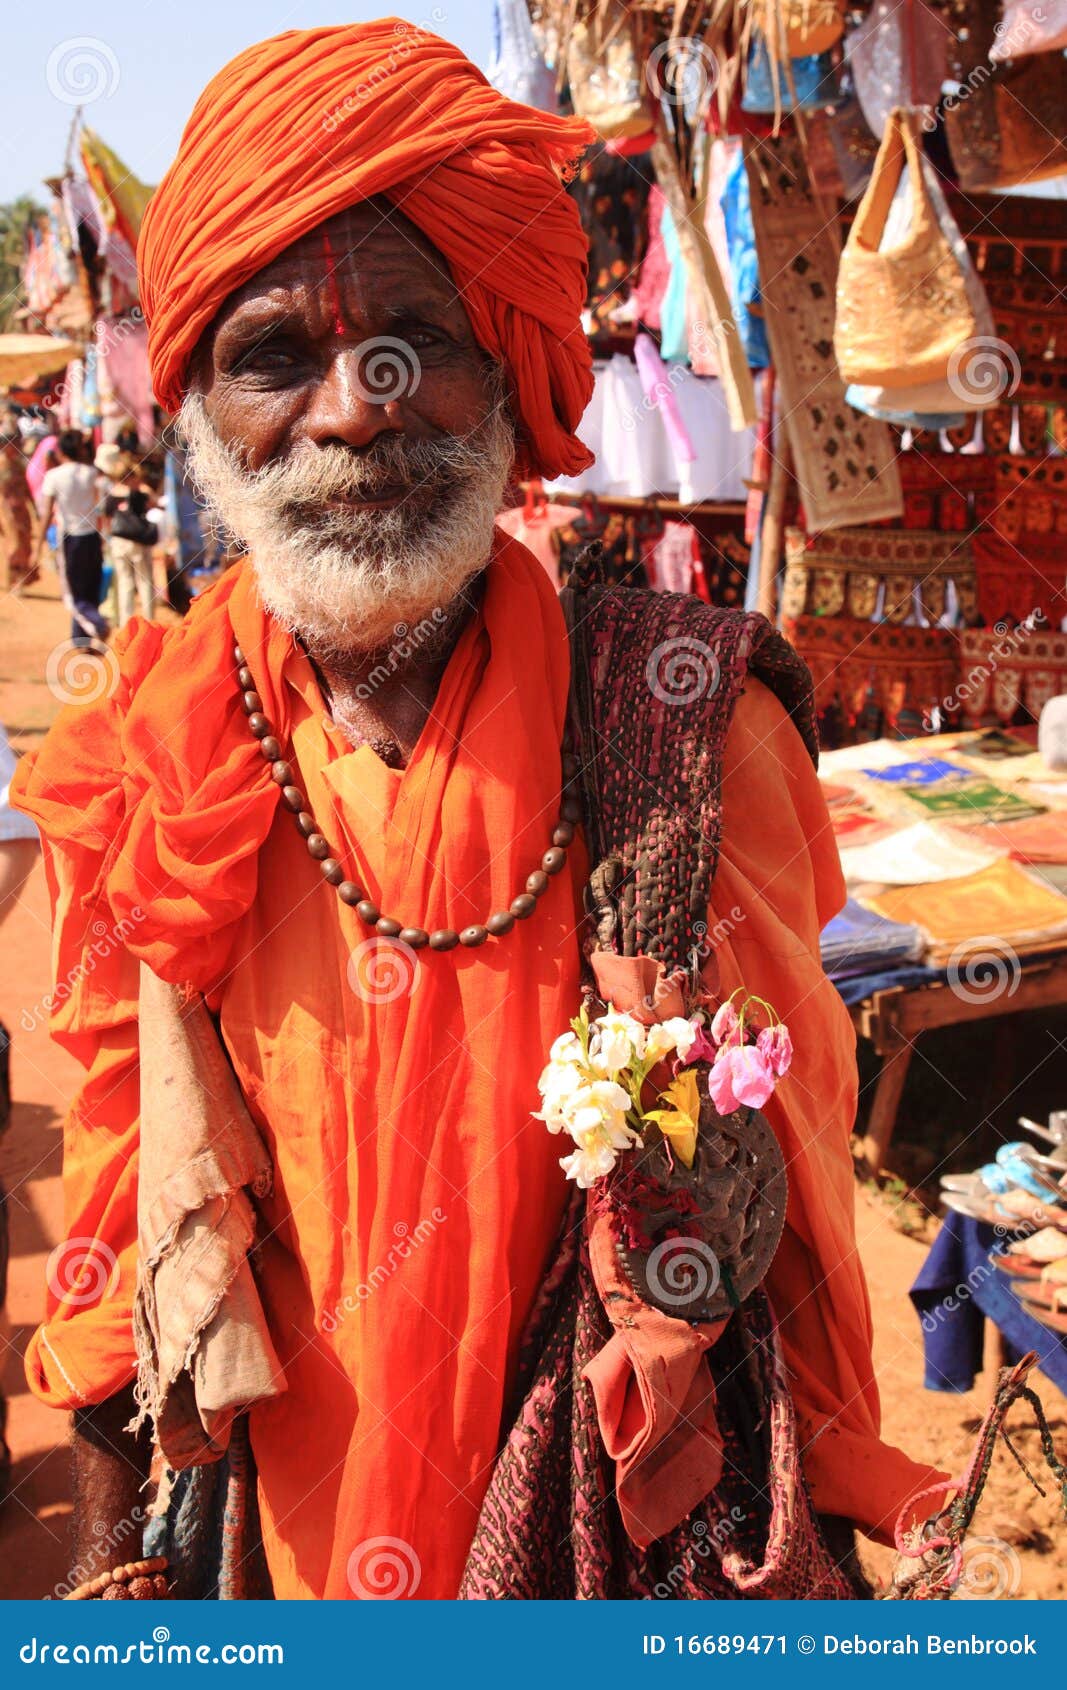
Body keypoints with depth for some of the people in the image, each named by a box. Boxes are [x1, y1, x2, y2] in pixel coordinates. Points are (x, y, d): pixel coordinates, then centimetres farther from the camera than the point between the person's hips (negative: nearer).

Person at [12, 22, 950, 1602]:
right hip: (290, 1530, 3)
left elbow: (784, 1204, -10)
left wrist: (793, 1548, -6)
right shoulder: (147, 774, -11)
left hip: (627, 1531, -2)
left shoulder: (691, 738, -19)